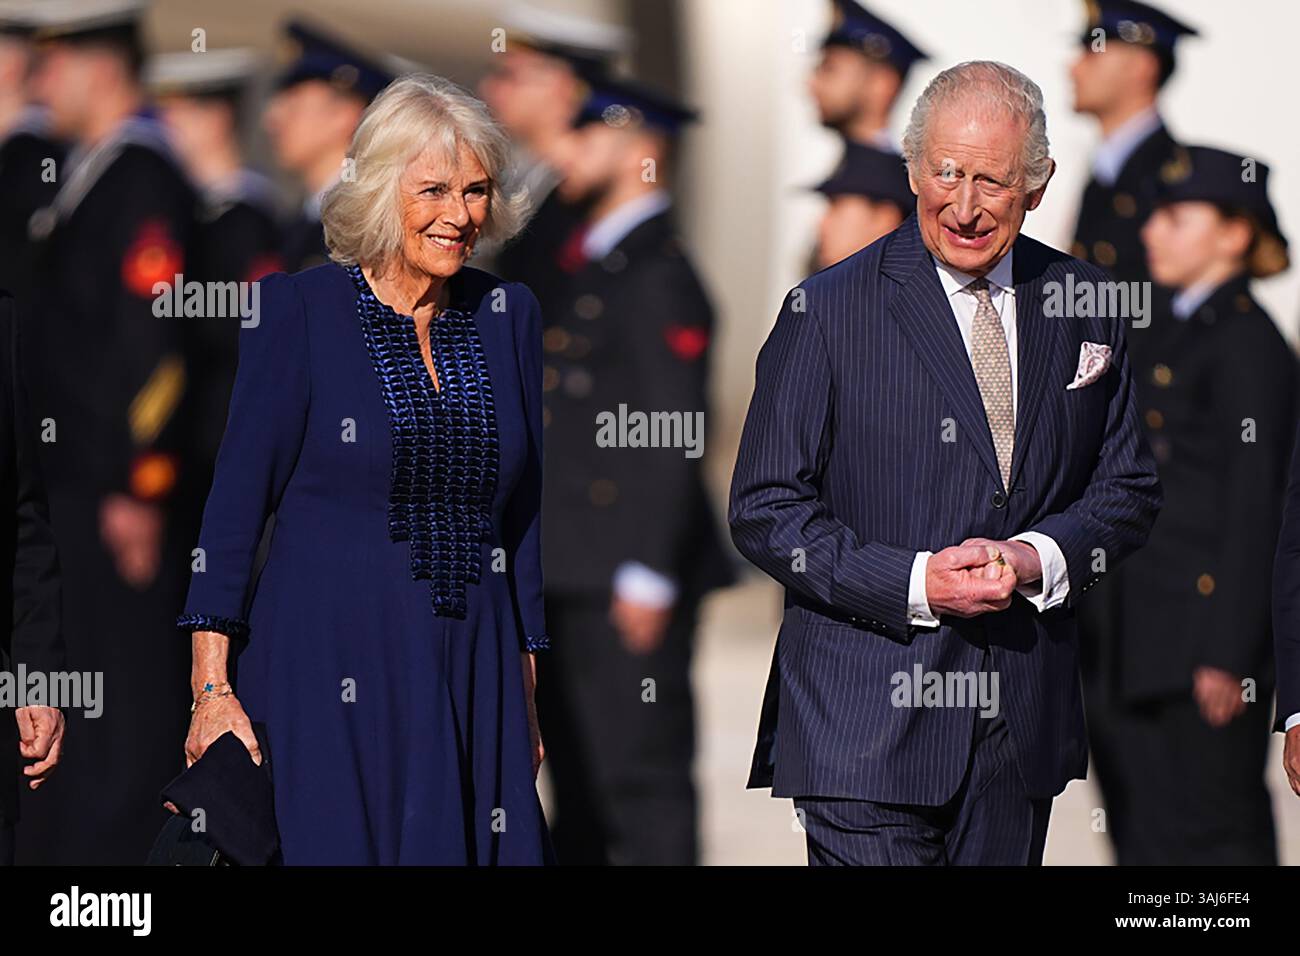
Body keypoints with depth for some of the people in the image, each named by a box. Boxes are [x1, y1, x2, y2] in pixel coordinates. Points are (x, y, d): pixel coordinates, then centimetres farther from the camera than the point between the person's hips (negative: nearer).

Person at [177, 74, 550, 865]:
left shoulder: (508, 316, 9)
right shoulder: (300, 310, -3)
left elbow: (525, 511, 14)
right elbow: (237, 499, -5)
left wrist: (527, 692, 13)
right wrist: (214, 687, -11)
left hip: (471, 676, 4)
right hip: (329, 678, -4)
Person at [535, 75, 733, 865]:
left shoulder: (660, 275, -12)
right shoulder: (600, 265, 18)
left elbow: (679, 435, -18)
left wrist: (648, 575, -21)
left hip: (628, 581, -10)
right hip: (574, 578, 10)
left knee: (642, 774, -9)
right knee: (579, 772, 13)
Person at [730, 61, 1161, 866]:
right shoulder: (828, 310, -4)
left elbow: (1130, 488, 13)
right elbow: (765, 512, -5)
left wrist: (1039, 558, -8)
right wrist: (915, 583, -17)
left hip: (1026, 721, 4)